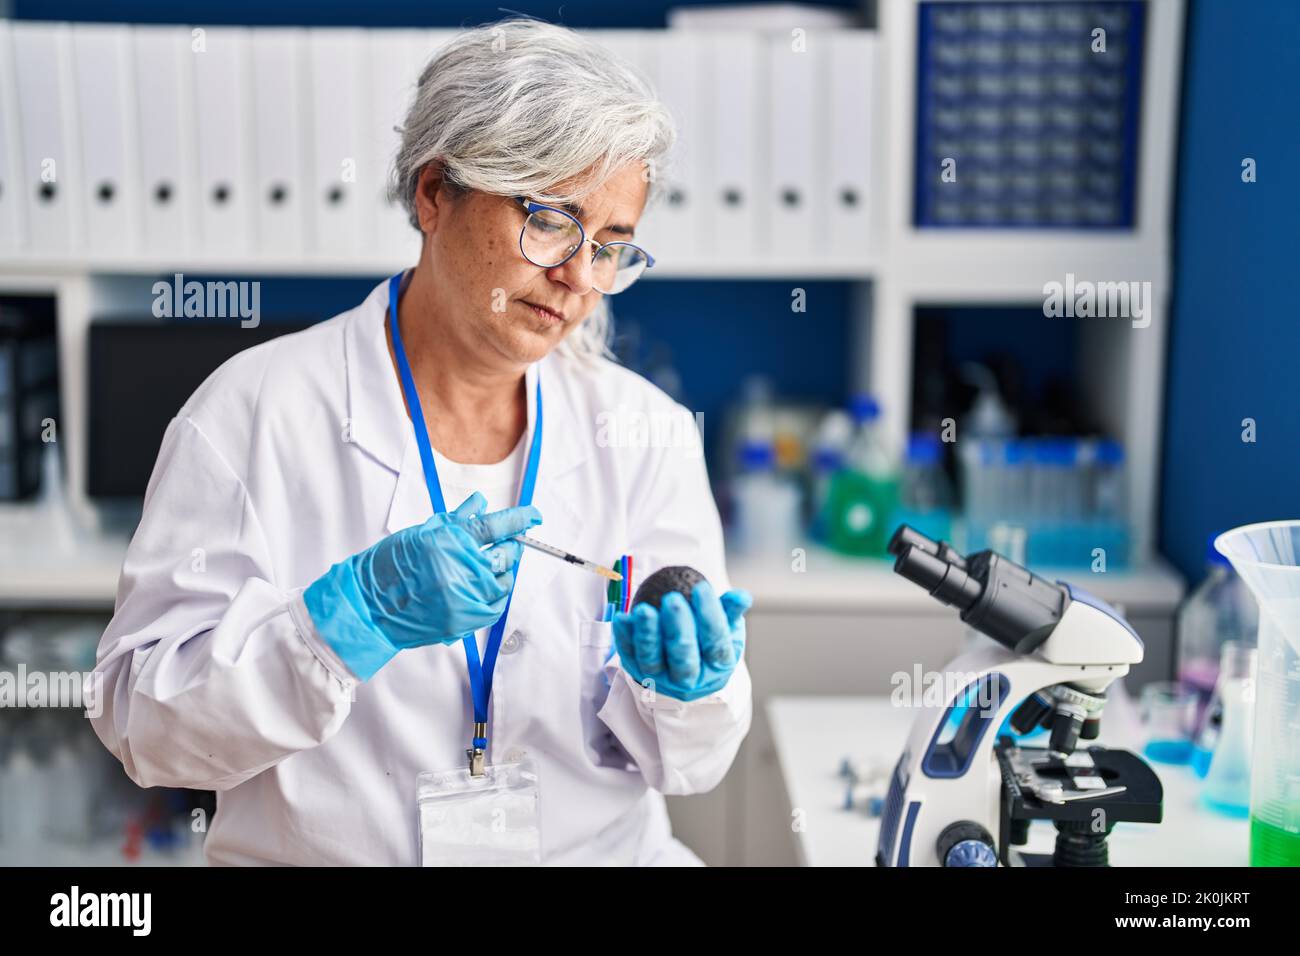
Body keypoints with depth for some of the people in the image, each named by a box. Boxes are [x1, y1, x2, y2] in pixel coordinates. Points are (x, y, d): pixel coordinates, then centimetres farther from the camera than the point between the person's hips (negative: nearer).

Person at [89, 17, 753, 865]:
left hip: (603, 851, 1)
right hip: (325, 850, 0)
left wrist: (684, 687, -16)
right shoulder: (257, 413, -6)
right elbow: (139, 722, -8)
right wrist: (352, 615, -20)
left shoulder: (643, 431, 2)